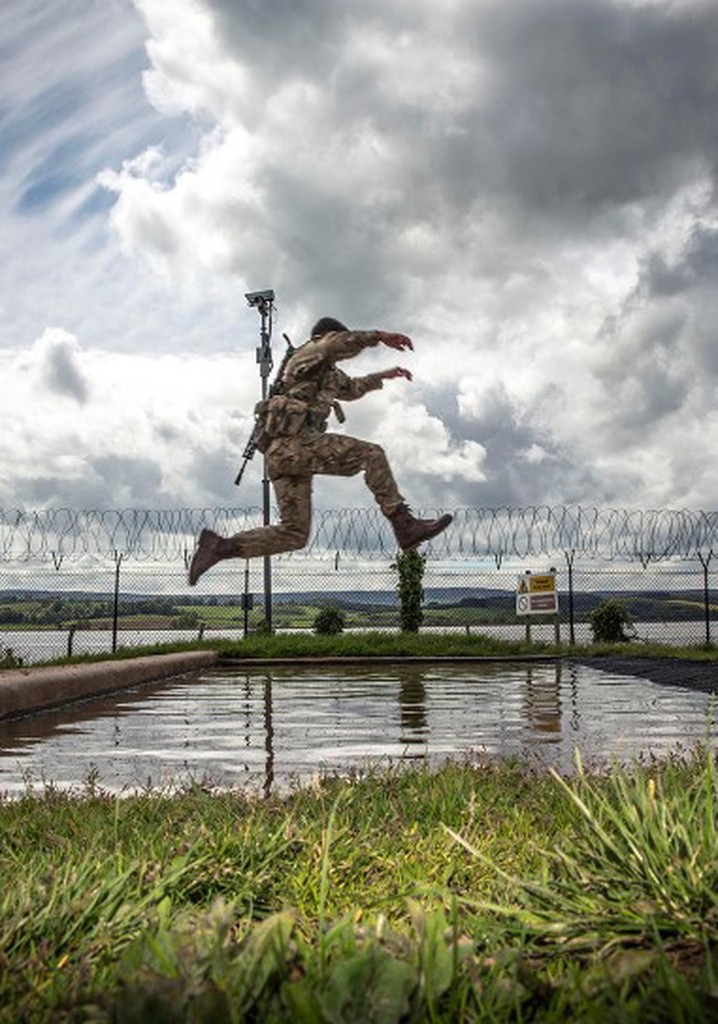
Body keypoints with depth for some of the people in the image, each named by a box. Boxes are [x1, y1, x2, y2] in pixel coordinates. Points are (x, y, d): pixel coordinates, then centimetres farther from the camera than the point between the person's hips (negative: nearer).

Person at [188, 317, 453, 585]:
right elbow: (338, 343, -15)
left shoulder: (328, 373, 35)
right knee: (371, 455, -11)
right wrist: (379, 336, -14)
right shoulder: (309, 353, 7)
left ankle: (220, 546, 3)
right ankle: (404, 525, -19)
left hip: (280, 453, 10)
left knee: (294, 534, 5)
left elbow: (351, 388, 53)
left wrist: (383, 376, 52)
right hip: (293, 440, -10)